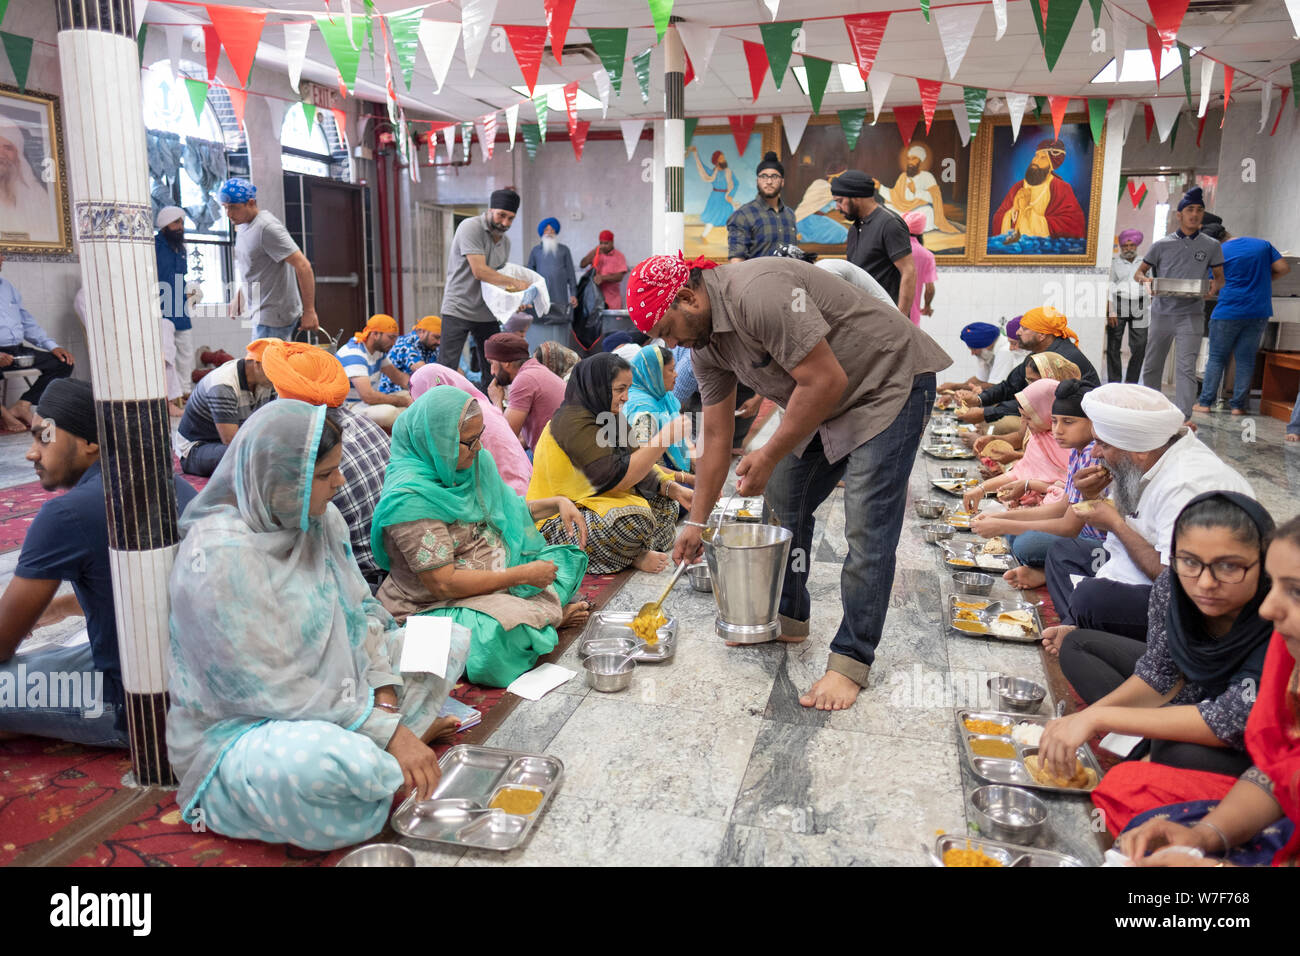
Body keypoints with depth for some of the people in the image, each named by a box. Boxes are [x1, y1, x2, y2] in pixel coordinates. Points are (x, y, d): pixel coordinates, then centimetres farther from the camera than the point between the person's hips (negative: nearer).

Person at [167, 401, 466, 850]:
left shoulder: (322, 519, -2)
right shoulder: (218, 555, -26)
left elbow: (359, 611, 3)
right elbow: (271, 690, -26)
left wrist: (386, 698, -14)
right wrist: (387, 731, -25)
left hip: (330, 695, 8)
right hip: (238, 727, -8)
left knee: (449, 642, 4)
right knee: (327, 763, -41)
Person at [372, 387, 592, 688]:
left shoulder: (475, 462, 2)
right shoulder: (410, 498, -25)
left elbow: (504, 510, 21)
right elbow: (443, 583, -27)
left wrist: (557, 504, 5)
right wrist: (523, 575, -23)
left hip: (496, 580, 9)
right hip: (433, 607, -9)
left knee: (567, 557, 13)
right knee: (501, 628, -36)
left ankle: (538, 615, -9)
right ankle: (549, 615, -5)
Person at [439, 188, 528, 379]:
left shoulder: (505, 241, 12)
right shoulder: (470, 227, -12)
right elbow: (479, 271, -21)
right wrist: (515, 282, -16)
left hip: (487, 312, 7)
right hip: (458, 309, -7)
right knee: (446, 369, -8)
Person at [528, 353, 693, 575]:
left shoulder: (606, 417, 8)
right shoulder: (574, 423, -22)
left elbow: (636, 463, 5)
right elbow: (616, 477, -28)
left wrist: (673, 489, -11)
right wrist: (664, 439, -27)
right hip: (556, 524, -10)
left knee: (665, 503, 6)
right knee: (635, 518, -33)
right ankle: (634, 558, -5)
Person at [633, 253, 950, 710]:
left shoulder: (757, 294, -30)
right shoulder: (704, 341, -1)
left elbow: (826, 381, -29)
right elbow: (715, 436, 6)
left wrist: (769, 455, -21)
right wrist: (696, 522, 7)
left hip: (890, 381, -9)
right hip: (822, 399, 9)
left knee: (867, 529, -12)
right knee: (783, 501, 12)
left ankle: (850, 662, -2)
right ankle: (788, 618, 29)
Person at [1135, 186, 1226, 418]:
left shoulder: (1211, 246, 7)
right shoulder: (1161, 245, 6)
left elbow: (1220, 277, 13)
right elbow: (1139, 271, 11)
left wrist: (1214, 286, -11)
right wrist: (1145, 279, -13)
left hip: (1191, 315, -1)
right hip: (1162, 313, 2)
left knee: (1186, 368, -12)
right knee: (1151, 366, 9)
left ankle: (1182, 421, -15)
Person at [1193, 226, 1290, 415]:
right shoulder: (1263, 245, 9)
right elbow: (1283, 268, 5)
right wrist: (1263, 279, 19)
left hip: (1228, 312, -3)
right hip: (1259, 313, 3)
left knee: (1216, 358, 5)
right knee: (1246, 360, 7)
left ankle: (1205, 402, 4)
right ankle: (1238, 405, 7)